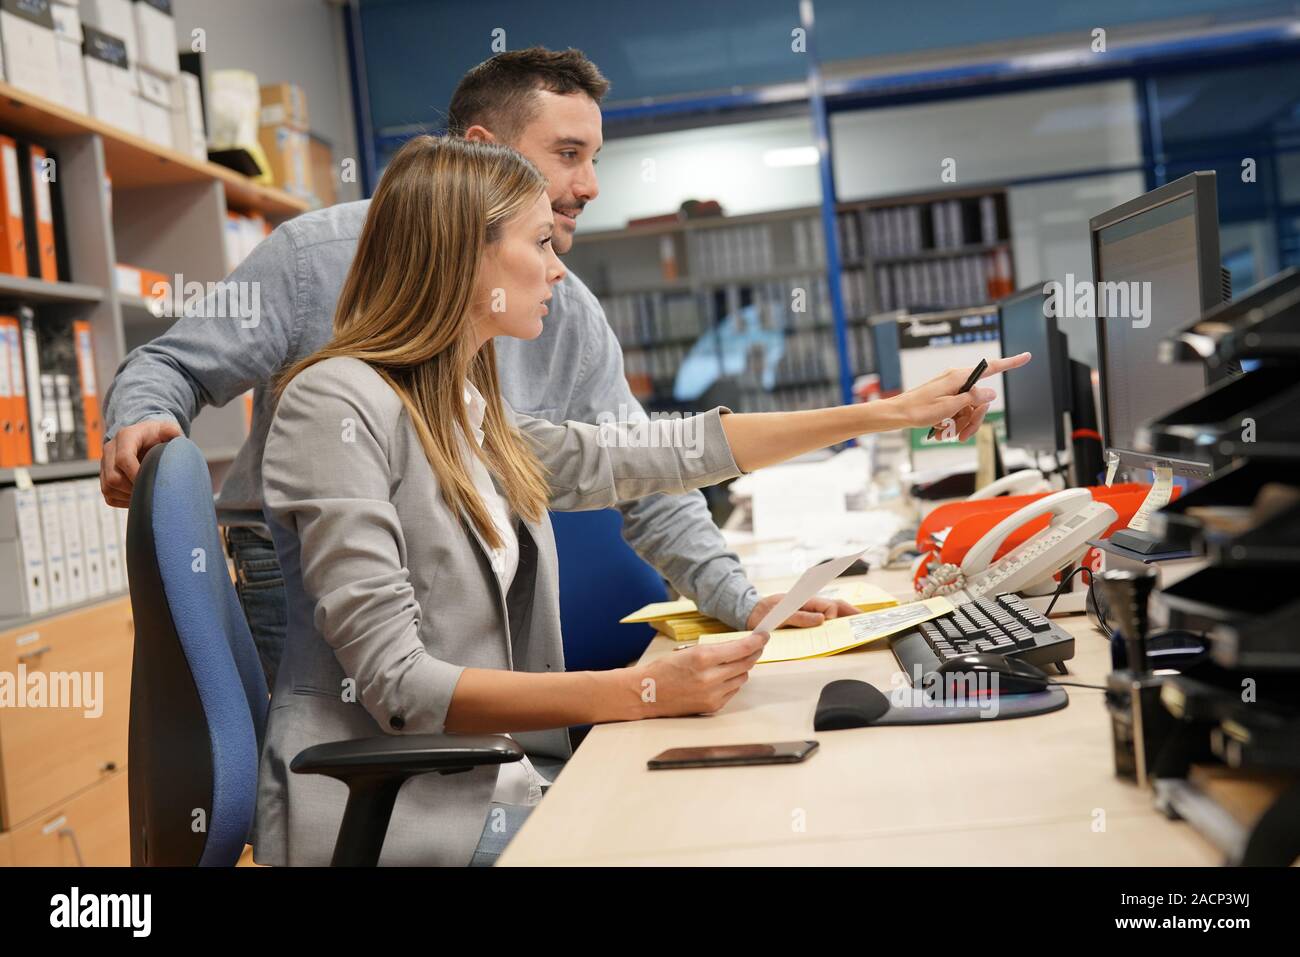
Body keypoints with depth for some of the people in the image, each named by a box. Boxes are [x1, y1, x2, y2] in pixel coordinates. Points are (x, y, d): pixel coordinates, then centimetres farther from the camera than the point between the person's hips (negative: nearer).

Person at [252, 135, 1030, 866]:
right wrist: (639, 692, -24)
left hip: (496, 786, 7)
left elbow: (665, 452, 14)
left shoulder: (475, 415, 10)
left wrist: (891, 413, 16)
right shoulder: (339, 405, -15)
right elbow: (399, 685, -20)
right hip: (398, 817, -7)